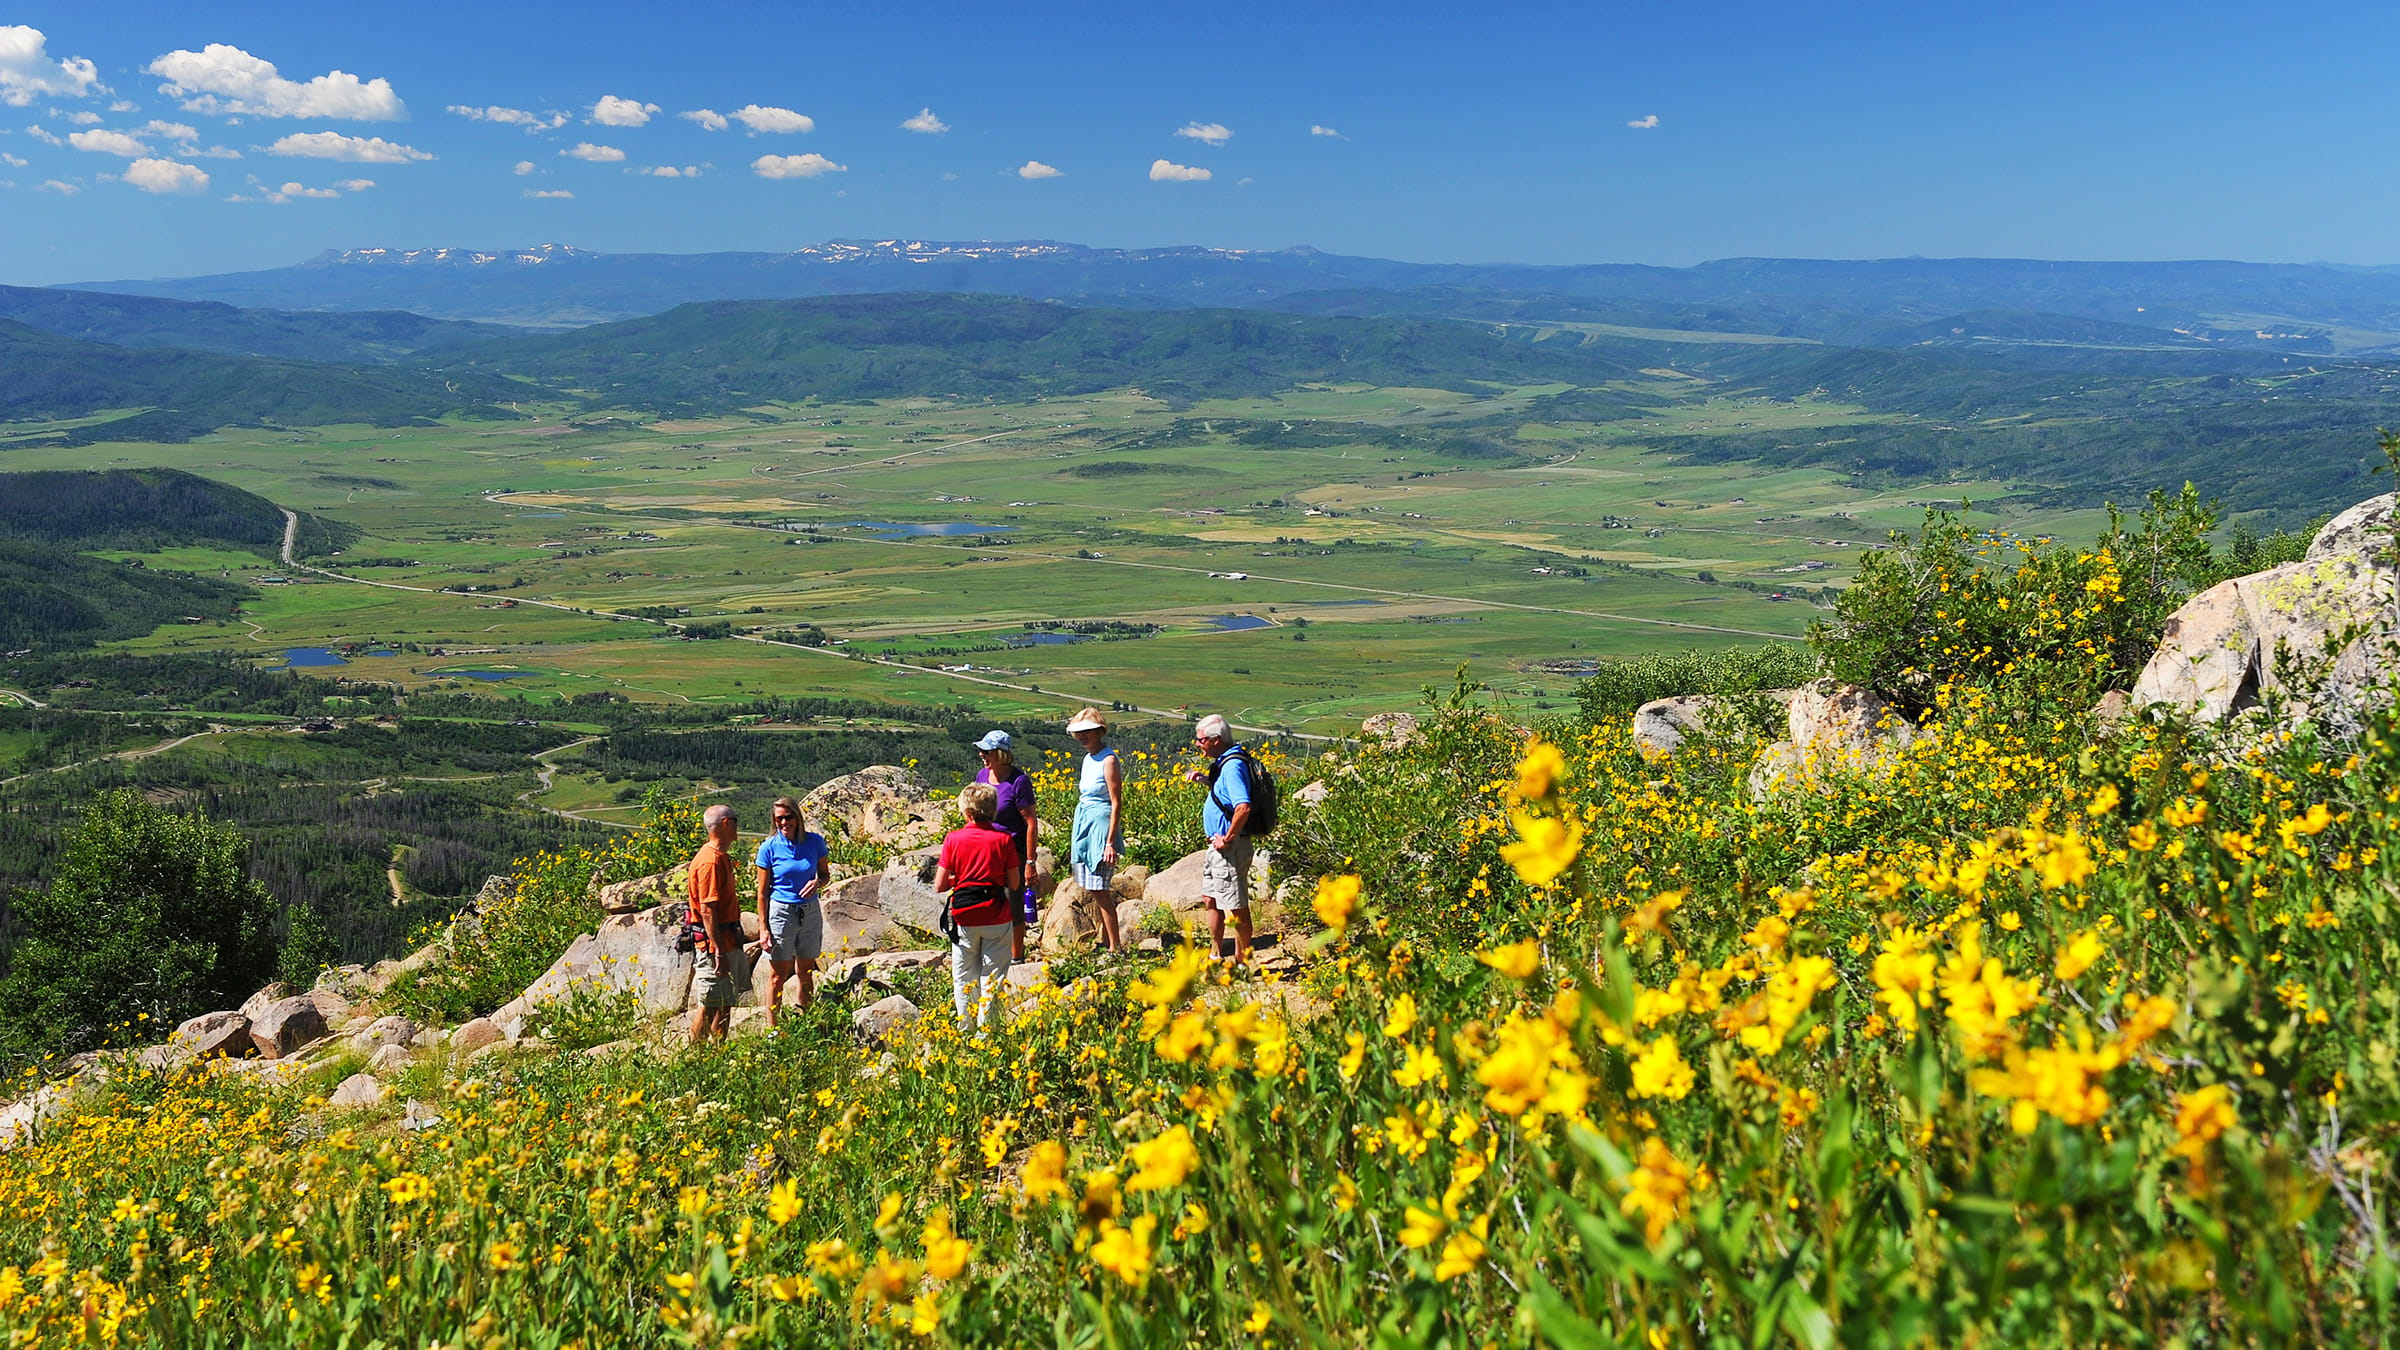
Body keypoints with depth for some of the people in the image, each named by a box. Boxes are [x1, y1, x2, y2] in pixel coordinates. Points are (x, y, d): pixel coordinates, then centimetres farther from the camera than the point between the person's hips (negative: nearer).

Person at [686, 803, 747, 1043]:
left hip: (728, 941, 10)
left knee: (725, 1004, 15)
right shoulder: (710, 861, -19)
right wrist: (719, 952, -25)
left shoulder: (721, 857, 14)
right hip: (713, 942, -10)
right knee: (709, 1006, -3)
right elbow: (707, 910, -23)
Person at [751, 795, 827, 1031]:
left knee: (806, 974, 13)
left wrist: (817, 883, -13)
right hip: (781, 912, -3)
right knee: (777, 977, 1)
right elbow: (762, 891, -4)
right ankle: (772, 1031, 10)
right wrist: (763, 928, -8)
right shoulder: (770, 847, -8)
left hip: (810, 912, 3)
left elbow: (824, 875, 11)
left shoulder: (815, 842, -2)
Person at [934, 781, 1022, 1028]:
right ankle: (986, 1028, 10)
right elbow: (1014, 884, -3)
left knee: (964, 977, 14)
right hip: (997, 918, 0)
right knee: (992, 976, 8)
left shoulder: (953, 839, -7)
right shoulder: (1003, 840, -7)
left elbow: (940, 885, -7)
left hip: (964, 918, 0)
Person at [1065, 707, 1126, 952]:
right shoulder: (1088, 758, 13)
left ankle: (1115, 946, -3)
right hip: (1084, 827, 9)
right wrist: (1074, 839, 20)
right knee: (1097, 890, 10)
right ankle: (1105, 942, 17)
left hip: (1101, 826, -9)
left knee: (1099, 889, -8)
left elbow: (1117, 804, -15)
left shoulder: (1108, 760, -13)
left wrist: (1110, 842, -19)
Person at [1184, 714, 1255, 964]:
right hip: (1218, 845, 11)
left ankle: (1242, 962, 10)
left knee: (1236, 907, 0)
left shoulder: (1232, 766, -22)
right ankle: (1215, 955, 32)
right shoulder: (1223, 762, 10)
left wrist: (1227, 838, -24)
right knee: (1212, 899, 20)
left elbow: (1243, 806, -34)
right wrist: (1204, 779, 13)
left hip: (1230, 847, -11)